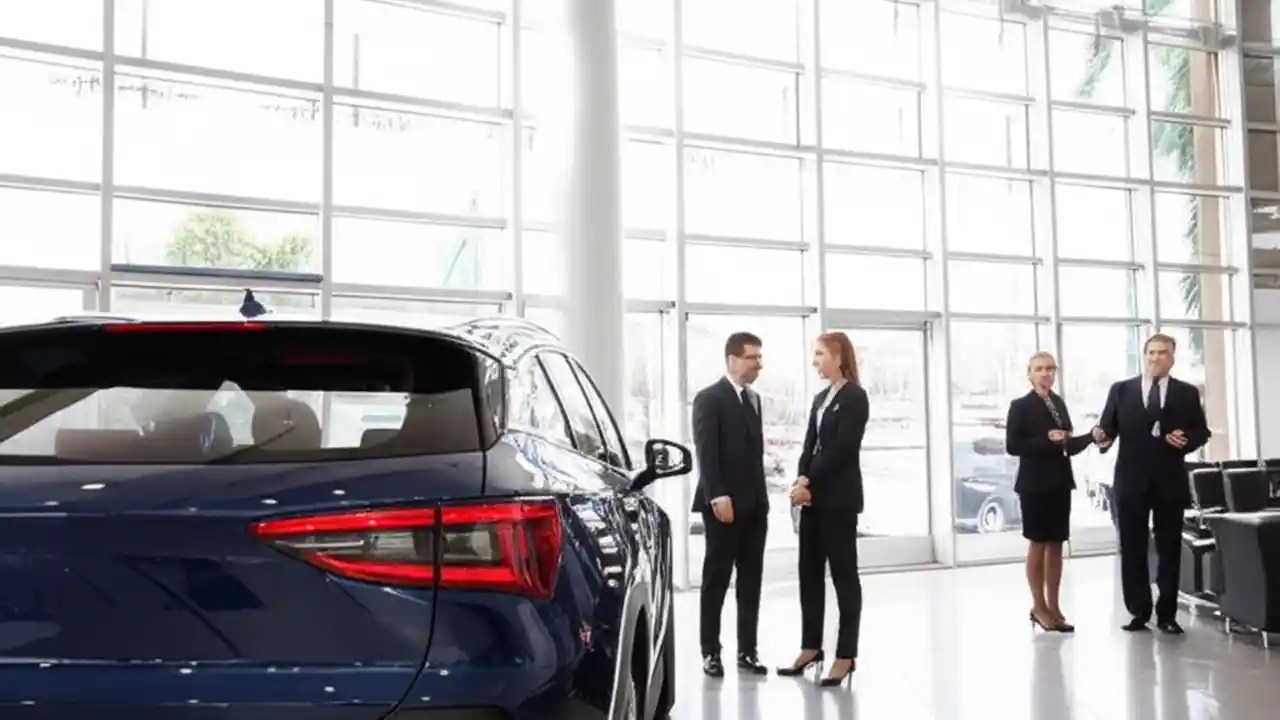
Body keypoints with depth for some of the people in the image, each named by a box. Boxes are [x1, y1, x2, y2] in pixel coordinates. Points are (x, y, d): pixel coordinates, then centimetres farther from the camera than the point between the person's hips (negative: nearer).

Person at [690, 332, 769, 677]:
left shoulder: (754, 399, 17)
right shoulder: (709, 398, -7)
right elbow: (706, 453, -14)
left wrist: (762, 497, 13)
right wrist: (717, 496, -22)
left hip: (755, 504, 7)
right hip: (724, 505, -7)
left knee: (751, 581, 8)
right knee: (716, 580, 1)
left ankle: (747, 651, 15)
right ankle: (711, 653, 8)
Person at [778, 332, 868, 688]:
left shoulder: (854, 397, -7)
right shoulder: (820, 398, 16)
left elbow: (841, 449, -15)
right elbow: (810, 445, 10)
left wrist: (808, 481, -14)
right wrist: (801, 481, -8)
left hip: (839, 497, -8)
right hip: (813, 495, 8)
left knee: (843, 573, -1)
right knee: (809, 572, 10)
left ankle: (846, 655, 4)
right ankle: (811, 646, 19)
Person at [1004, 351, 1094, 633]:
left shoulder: (1059, 403, 11)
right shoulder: (1020, 406, -5)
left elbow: (1068, 446, 12)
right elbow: (1012, 446, -13)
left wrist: (1091, 436, -3)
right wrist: (1047, 440, -19)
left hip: (1060, 481, 5)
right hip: (1034, 483, -5)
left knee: (1056, 544, 8)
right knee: (1037, 544, 2)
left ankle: (1054, 606, 16)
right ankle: (1039, 607, 12)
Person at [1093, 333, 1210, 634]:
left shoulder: (1187, 393, 6)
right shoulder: (1120, 390, 5)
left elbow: (1202, 431, 7)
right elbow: (1107, 427, 2)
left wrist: (1187, 439, -14)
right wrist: (1103, 437, -20)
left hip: (1170, 481, 0)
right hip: (1131, 481, 0)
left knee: (1169, 549, 6)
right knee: (1132, 550, 4)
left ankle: (1166, 614, 14)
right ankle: (1139, 611, 13)